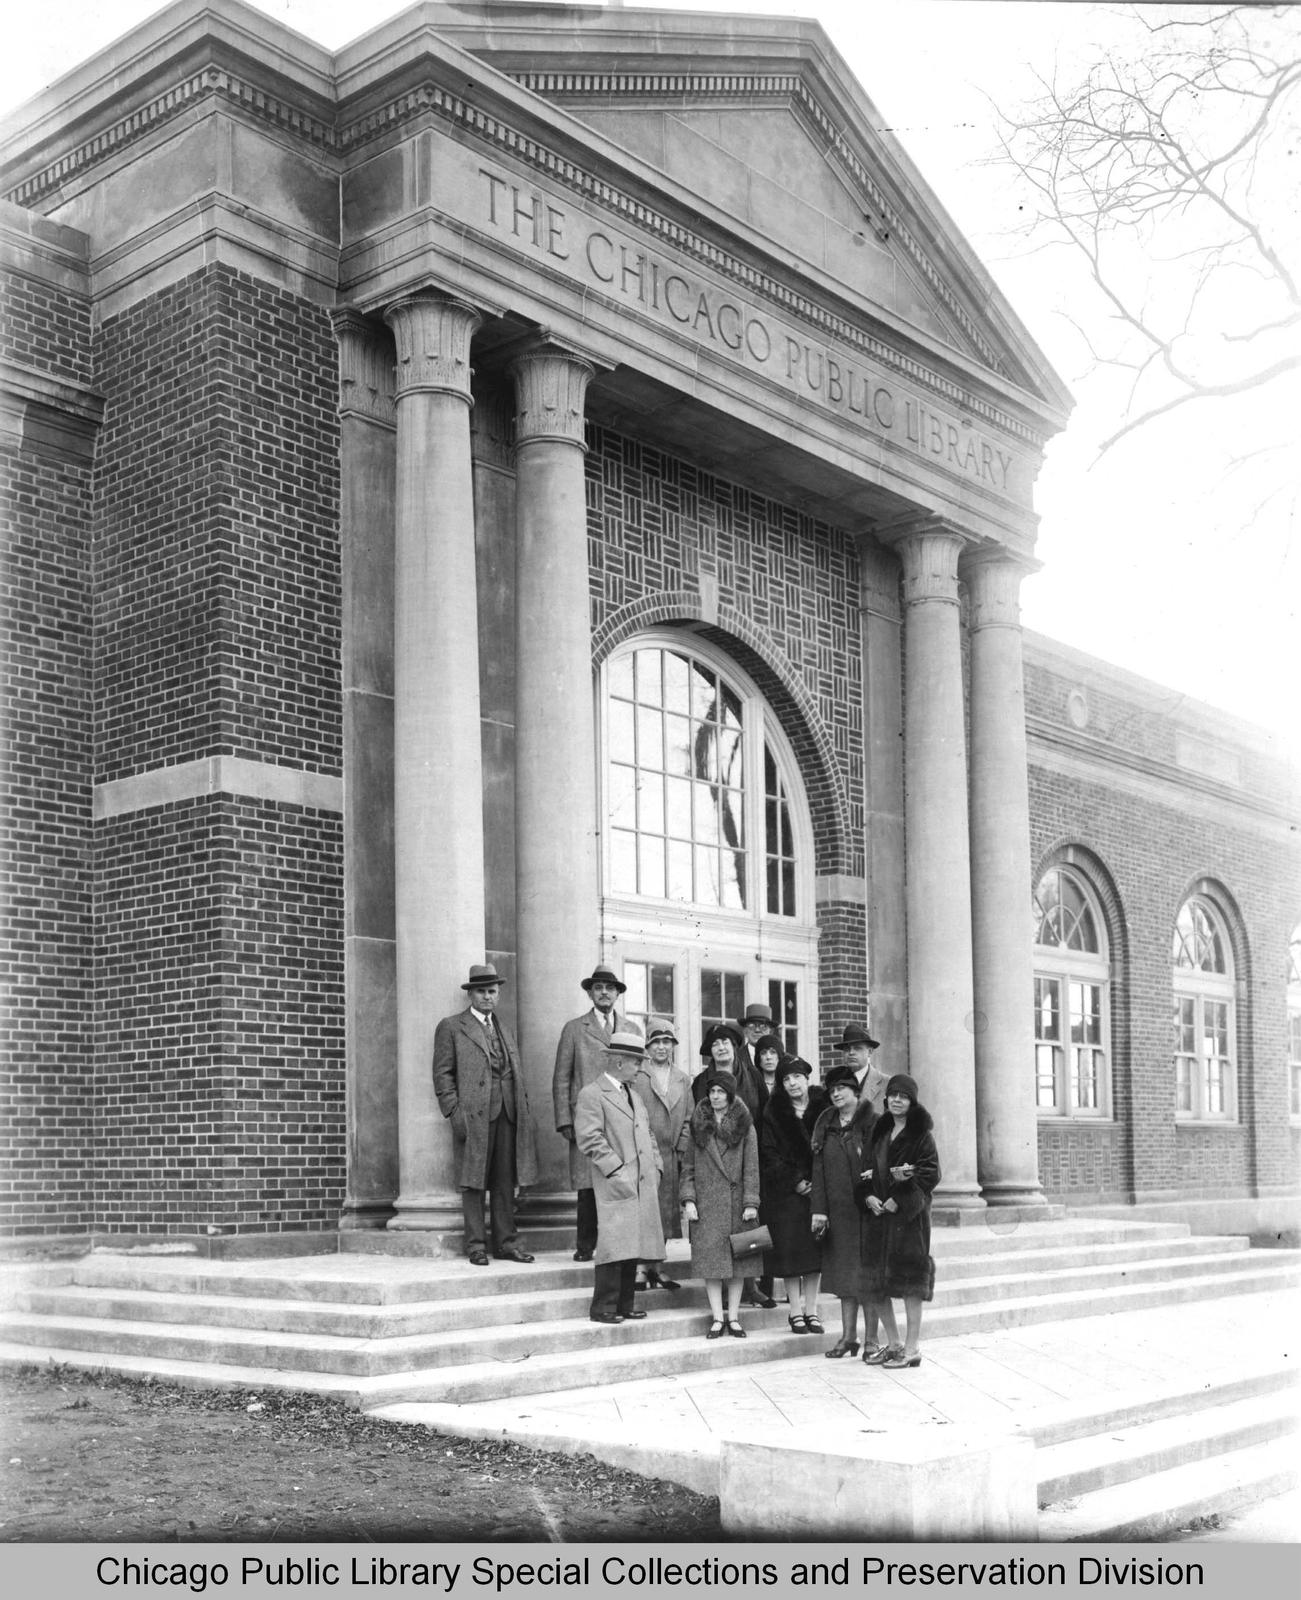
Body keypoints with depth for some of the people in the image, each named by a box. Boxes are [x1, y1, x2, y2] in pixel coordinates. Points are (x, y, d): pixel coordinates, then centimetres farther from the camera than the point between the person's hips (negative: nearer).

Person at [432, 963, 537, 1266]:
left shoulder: (504, 1031, 23)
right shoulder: (451, 1027, 5)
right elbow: (442, 1074, -1)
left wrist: (525, 1110, 12)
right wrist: (454, 1113, -10)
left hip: (508, 1116, 5)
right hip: (473, 1115, -5)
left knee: (505, 1182, 5)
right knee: (473, 1182, -3)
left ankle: (506, 1243, 9)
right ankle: (476, 1246, 1)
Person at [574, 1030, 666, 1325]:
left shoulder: (633, 1095, 23)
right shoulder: (591, 1095, -6)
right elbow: (589, 1138, -14)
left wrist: (655, 1167, 14)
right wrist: (616, 1169, -17)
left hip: (643, 1184, 8)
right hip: (616, 1186, -8)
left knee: (633, 1246, 8)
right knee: (615, 1245, -11)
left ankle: (624, 1305, 14)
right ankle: (603, 1308, -4)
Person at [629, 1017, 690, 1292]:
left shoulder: (682, 1079, 16)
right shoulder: (636, 1075, 0)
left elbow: (688, 1119, 16)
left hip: (671, 1156, 5)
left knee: (664, 1212, 6)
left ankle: (655, 1267, 14)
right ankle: (639, 1268, -5)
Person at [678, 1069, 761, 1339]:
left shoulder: (744, 1126, 3)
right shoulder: (697, 1125, 6)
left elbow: (751, 1167, 1)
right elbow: (688, 1167, 6)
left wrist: (751, 1202, -6)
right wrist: (688, 1199, -3)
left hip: (736, 1201, 0)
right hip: (706, 1202, 0)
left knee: (737, 1258, 2)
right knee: (710, 1257, -4)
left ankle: (733, 1317, 10)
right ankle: (717, 1318, 2)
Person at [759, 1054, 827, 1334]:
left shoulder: (823, 1106, 3)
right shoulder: (774, 1112, 0)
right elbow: (769, 1154, -2)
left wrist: (817, 1182, -8)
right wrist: (795, 1181, -10)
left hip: (818, 1186, 1)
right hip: (785, 1190, -1)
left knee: (815, 1247, 2)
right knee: (790, 1249, -3)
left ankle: (811, 1309, 11)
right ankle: (795, 1311, 5)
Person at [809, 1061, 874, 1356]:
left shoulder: (871, 1123, -5)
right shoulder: (825, 1125, 11)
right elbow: (818, 1169, 9)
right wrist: (819, 1209, 3)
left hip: (865, 1208, -5)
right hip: (837, 1209, 5)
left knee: (866, 1273, -2)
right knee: (844, 1271, 9)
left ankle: (871, 1337, 6)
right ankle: (848, 1336, 17)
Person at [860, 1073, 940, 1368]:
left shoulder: (921, 1135, -3)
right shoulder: (878, 1132, 14)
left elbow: (930, 1173, -10)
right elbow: (868, 1168, 15)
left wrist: (899, 1199, -16)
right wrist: (868, 1195, -4)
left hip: (909, 1214, -6)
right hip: (878, 1211, 6)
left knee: (910, 1280, -5)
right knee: (876, 1284, 7)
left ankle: (911, 1349, 3)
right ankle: (893, 1343, 20)